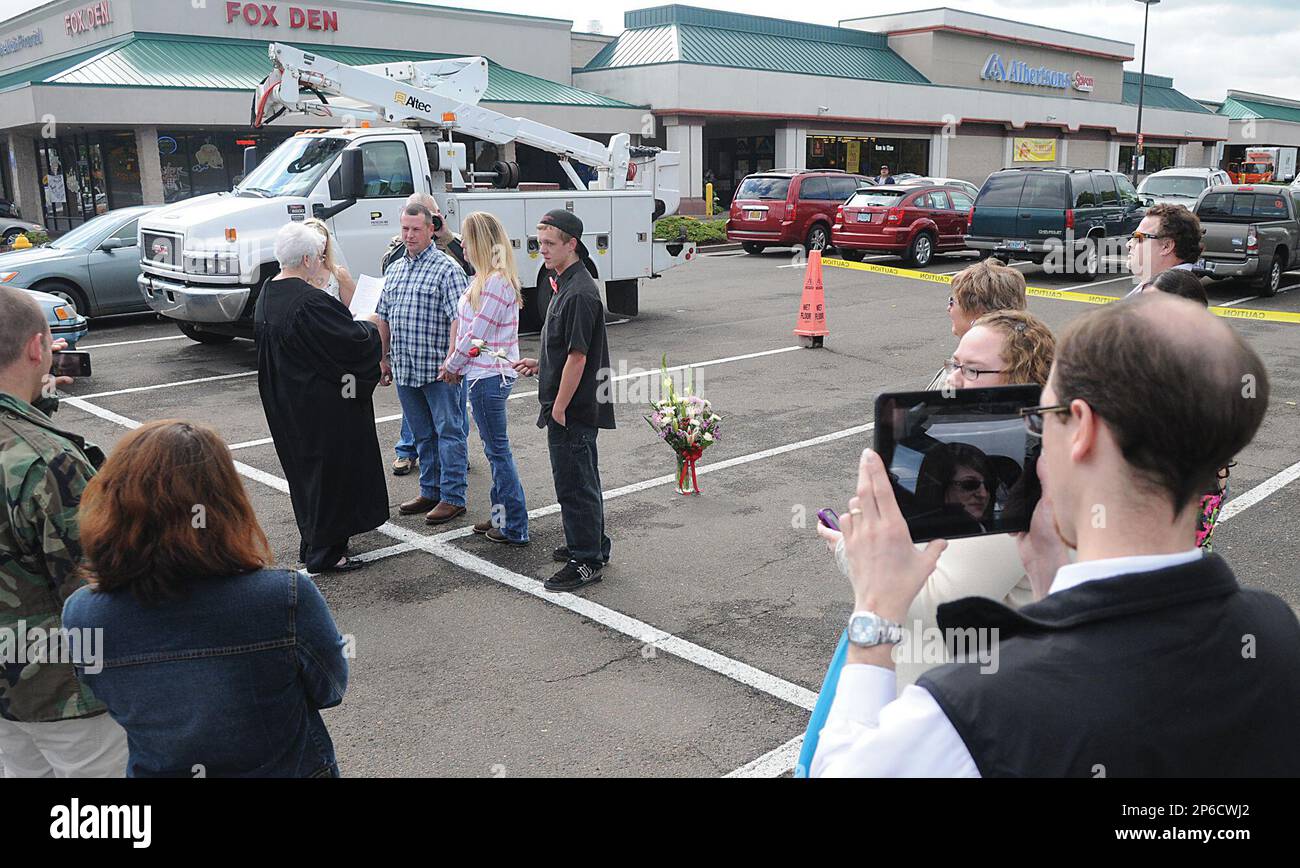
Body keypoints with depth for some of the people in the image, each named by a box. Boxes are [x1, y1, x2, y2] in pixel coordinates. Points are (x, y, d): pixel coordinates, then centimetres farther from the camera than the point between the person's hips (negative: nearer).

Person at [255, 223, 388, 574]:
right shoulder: (310, 301, -24)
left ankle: (312, 540, 33)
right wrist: (369, 327, -2)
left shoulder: (266, 298, 5)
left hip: (284, 403, 10)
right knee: (329, 469, 2)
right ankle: (323, 551, 9)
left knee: (304, 465, 20)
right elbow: (351, 341, -23)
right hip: (321, 402, -10)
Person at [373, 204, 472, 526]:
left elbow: (458, 318, -17)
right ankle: (430, 491, 25)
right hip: (404, 369, 7)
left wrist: (451, 361, -24)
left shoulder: (446, 268, -8)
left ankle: (453, 497, 5)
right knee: (422, 434, 15)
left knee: (449, 432, -1)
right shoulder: (394, 270, 14)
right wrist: (384, 358, 17)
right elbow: (382, 318, 20)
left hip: (439, 369, -7)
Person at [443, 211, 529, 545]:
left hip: (488, 376, -10)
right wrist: (455, 362, 9)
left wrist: (452, 365, -5)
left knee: (498, 451, -2)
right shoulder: (487, 277, 12)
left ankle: (514, 528, 6)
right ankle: (501, 515, 28)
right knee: (496, 450, 17)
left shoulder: (495, 281, -19)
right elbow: (464, 322, 16)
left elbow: (476, 333, -18)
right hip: (490, 373, 10)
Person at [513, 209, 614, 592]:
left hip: (573, 409, -10)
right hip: (580, 409, 10)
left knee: (574, 484, -2)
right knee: (583, 480, 19)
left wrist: (558, 409, -19)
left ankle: (585, 560, 8)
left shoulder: (579, 294, -21)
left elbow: (577, 357, -23)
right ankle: (591, 545, 32)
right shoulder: (565, 284, 12)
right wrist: (540, 364, 13)